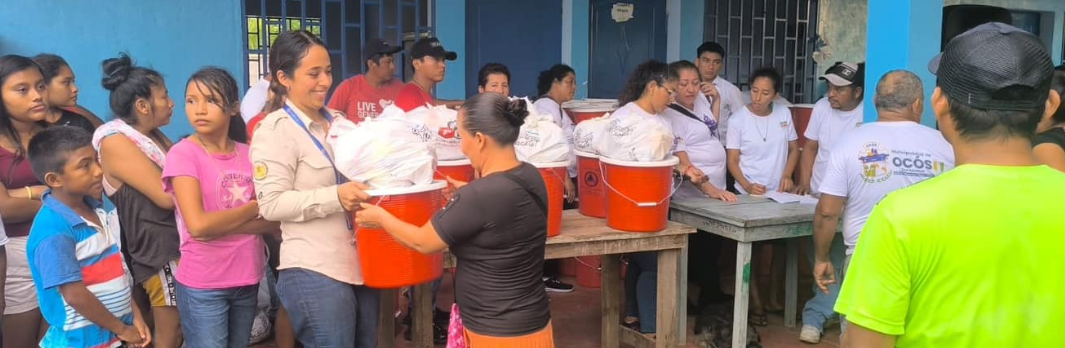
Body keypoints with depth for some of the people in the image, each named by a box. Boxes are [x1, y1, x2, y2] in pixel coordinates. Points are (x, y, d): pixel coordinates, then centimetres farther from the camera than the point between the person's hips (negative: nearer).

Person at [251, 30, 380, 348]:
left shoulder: (337, 121, 12)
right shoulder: (275, 130, -9)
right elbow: (271, 204, -16)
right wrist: (335, 197, -26)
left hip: (361, 263, 8)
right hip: (316, 273, -7)